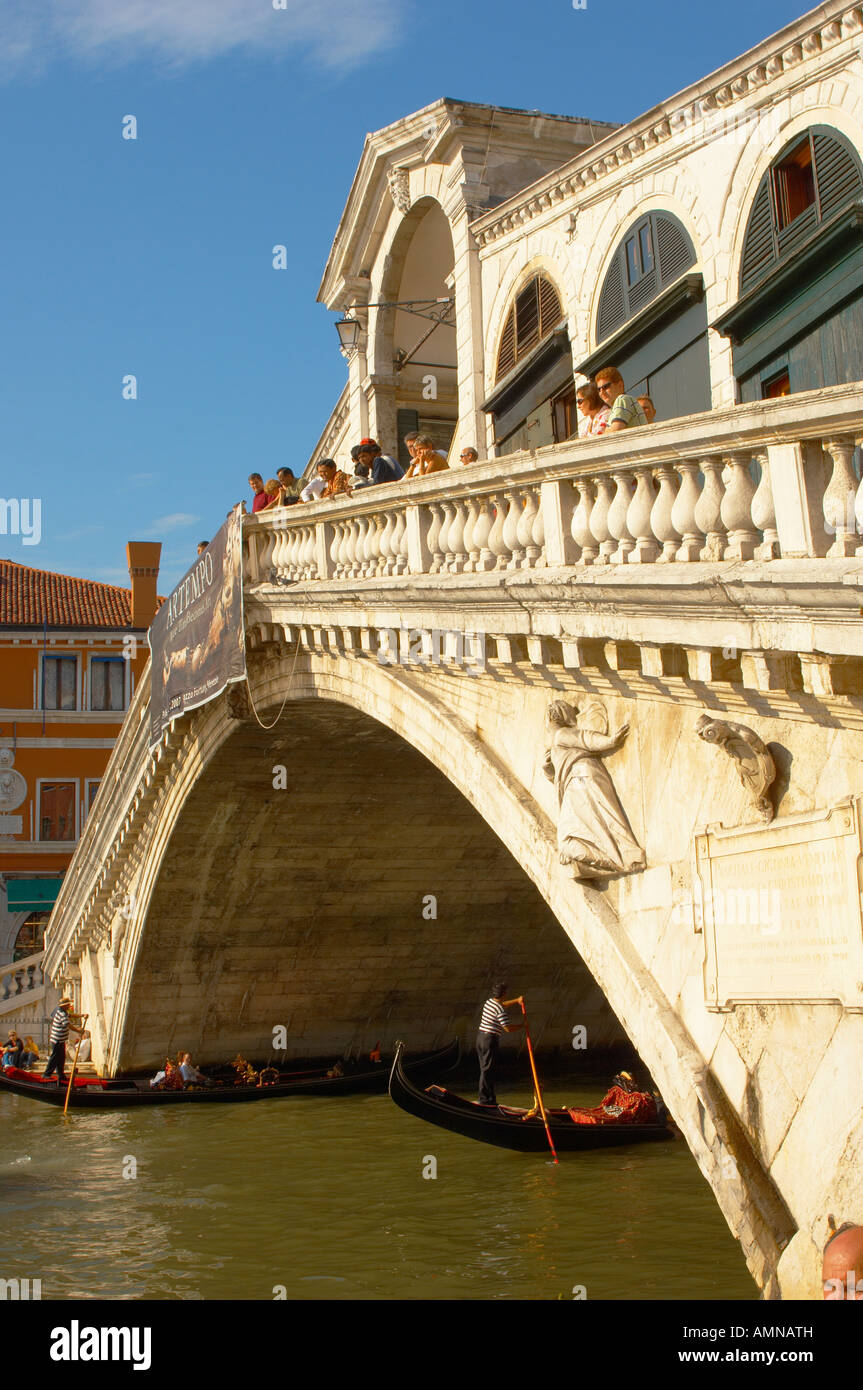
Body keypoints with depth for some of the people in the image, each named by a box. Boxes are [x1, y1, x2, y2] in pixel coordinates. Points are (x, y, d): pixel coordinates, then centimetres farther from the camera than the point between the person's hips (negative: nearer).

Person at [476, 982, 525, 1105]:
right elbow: (508, 1028, -18)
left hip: (480, 1037, 9)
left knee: (485, 1068, 13)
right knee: (488, 1070, -5)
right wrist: (522, 1025, -4)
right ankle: (485, 1099, -3)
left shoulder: (489, 1002, 12)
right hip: (491, 1040, -9)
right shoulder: (500, 1010, -15)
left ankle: (489, 1097, 19)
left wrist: (516, 1001, 32)